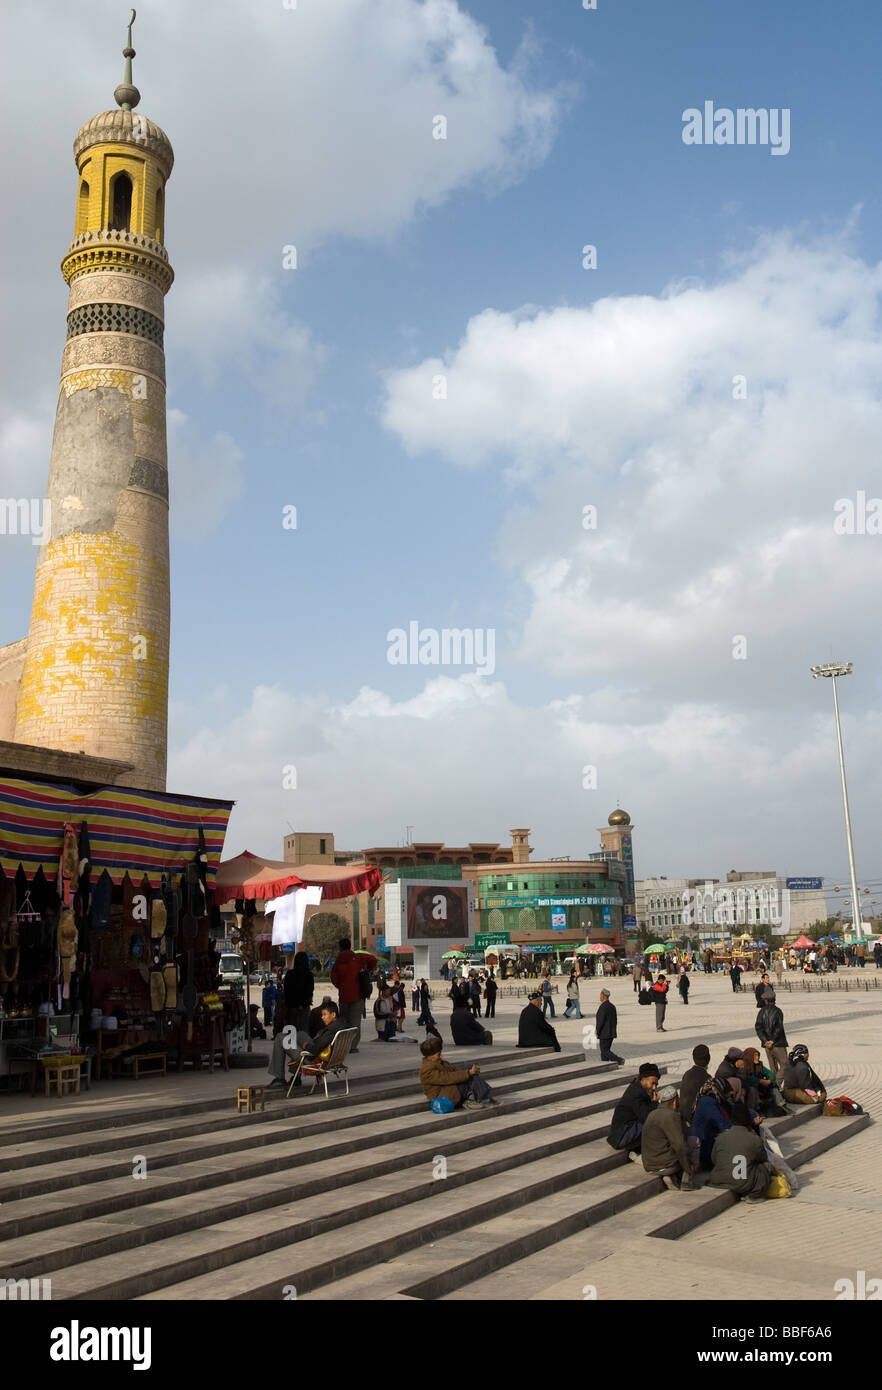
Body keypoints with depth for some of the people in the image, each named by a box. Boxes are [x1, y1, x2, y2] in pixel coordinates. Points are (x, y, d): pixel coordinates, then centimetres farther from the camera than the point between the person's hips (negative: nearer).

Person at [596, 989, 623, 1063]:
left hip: (604, 1034, -9)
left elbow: (600, 1021, -21)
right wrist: (613, 1031, 19)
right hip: (611, 1033, 9)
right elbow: (615, 1020, 13)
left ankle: (619, 1060, -14)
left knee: (605, 1051, -2)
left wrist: (597, 1033, -12)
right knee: (606, 1050, 14)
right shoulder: (612, 1006, 8)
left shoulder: (603, 1007, -18)